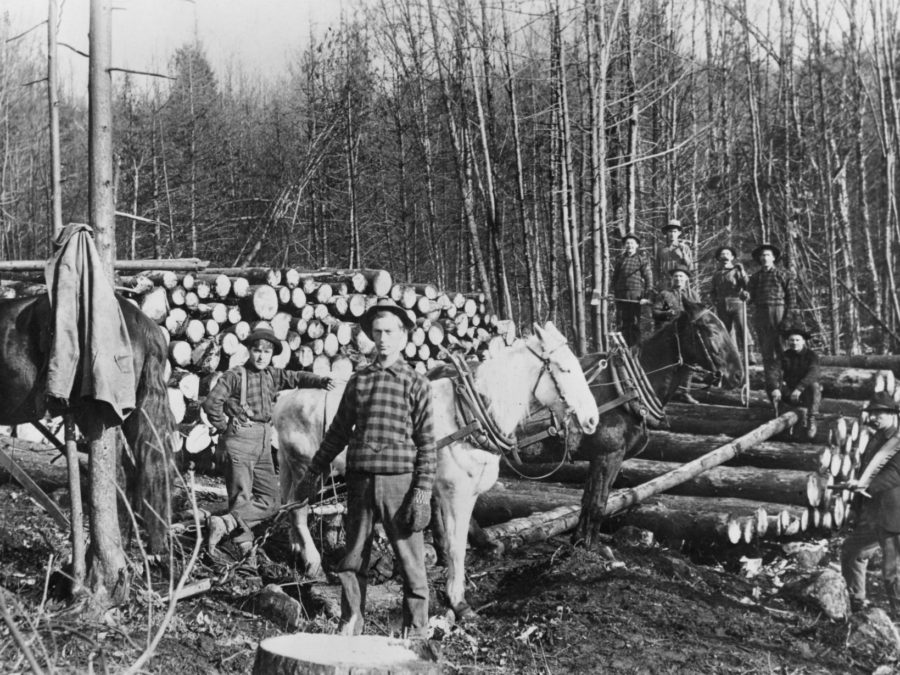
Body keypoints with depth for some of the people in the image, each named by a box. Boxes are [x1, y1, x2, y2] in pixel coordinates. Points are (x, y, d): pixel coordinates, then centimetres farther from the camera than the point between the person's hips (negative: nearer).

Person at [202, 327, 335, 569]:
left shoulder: (273, 375, 13)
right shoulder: (235, 376, -4)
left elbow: (296, 378, 0)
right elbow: (211, 403, -8)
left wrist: (321, 381, -17)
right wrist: (224, 426, -1)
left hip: (264, 444, 7)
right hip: (238, 442, -7)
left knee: (271, 498, 0)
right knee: (242, 496, -10)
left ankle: (225, 523, -3)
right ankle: (246, 548, -10)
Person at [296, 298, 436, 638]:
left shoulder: (416, 383, -1)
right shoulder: (358, 380, 9)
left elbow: (427, 443, -3)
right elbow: (338, 432, 17)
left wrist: (423, 491, -10)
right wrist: (313, 473, 18)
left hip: (399, 482, -4)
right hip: (359, 480, 4)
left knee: (411, 561, 1)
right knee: (352, 560, 11)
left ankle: (416, 633, 12)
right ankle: (349, 628, 23)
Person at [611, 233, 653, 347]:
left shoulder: (642, 259, 4)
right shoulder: (620, 259, 14)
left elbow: (648, 278, 0)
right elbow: (615, 278, 18)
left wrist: (646, 296, -7)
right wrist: (614, 293, 9)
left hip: (636, 296, -3)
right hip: (621, 297, 3)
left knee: (635, 324, -3)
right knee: (623, 324, 1)